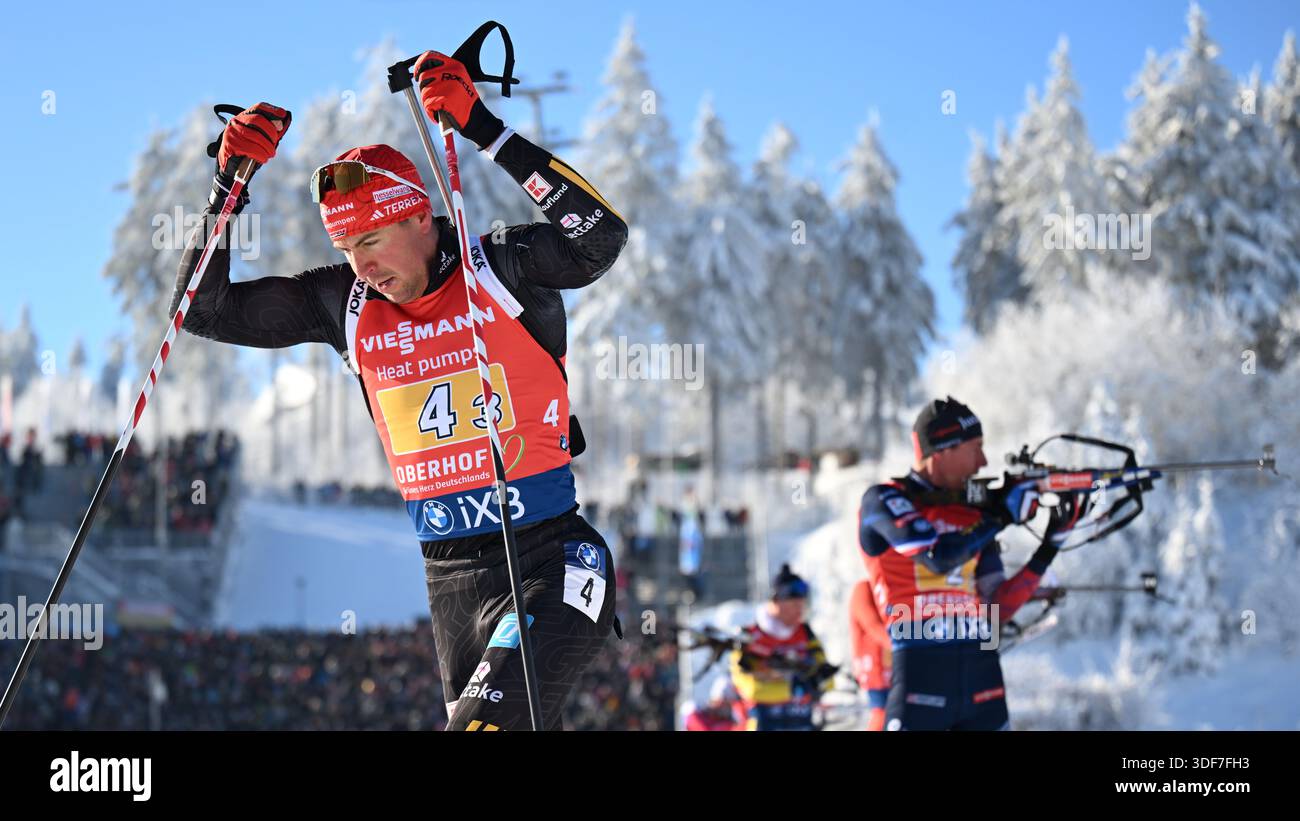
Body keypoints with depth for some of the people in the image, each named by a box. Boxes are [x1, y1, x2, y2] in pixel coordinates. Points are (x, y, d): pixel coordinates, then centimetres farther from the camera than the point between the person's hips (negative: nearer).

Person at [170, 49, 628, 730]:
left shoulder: (500, 268, -7)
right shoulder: (347, 304, 7)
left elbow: (600, 236, -26)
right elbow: (207, 310, 11)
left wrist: (485, 131, -29)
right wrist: (227, 185, -2)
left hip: (547, 559, -6)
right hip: (448, 576, 6)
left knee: (487, 721, -26)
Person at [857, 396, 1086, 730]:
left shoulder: (973, 513, 16)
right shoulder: (883, 500, -1)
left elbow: (997, 609, 11)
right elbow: (939, 557, -18)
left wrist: (1051, 543, 5)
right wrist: (1004, 513, -9)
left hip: (981, 669, 6)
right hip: (921, 673, -6)